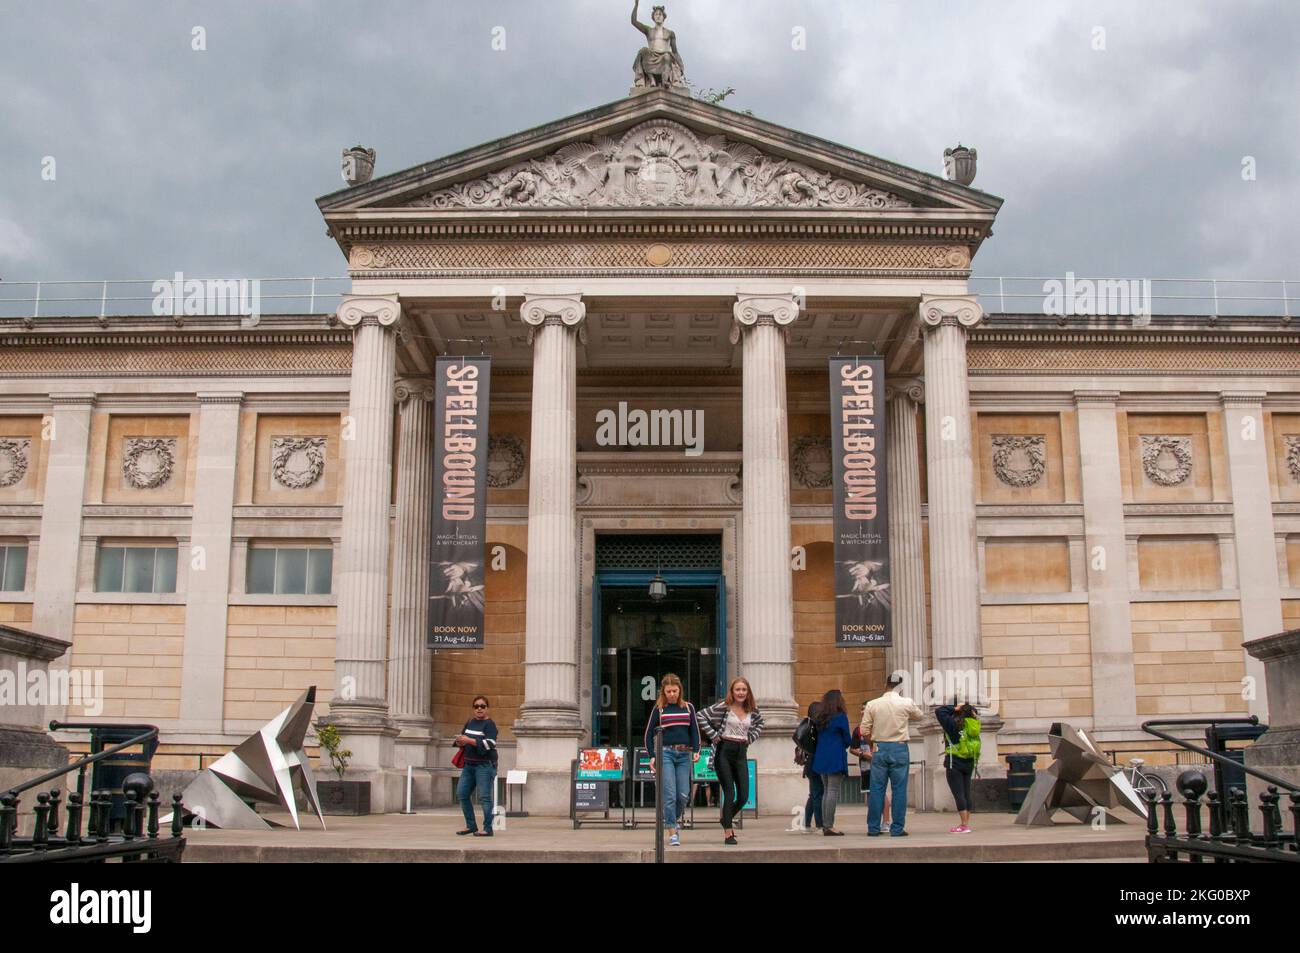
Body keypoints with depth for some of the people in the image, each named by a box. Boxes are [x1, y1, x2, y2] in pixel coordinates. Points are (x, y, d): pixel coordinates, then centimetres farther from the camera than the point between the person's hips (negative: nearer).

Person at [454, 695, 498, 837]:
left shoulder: (489, 724, -8)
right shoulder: (469, 723, 15)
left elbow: (489, 744, -20)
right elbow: (460, 739, 21)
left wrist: (469, 740, -22)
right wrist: (460, 742, -4)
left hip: (485, 765, -8)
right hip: (469, 765, 8)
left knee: (484, 796, -8)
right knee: (462, 794, 7)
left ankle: (488, 829, -4)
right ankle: (471, 826, 18)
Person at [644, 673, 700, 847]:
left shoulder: (688, 707, 10)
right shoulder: (658, 709, 4)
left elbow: (694, 730, 11)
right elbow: (649, 733, 7)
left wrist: (696, 751, -3)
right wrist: (652, 756, -1)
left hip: (684, 754, 3)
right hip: (666, 752, -3)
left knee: (683, 794, 1)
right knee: (669, 794, -9)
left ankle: (670, 820, 27)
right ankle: (672, 833, -6)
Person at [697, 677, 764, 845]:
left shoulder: (752, 710, 8)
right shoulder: (723, 707, -6)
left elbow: (759, 723, 28)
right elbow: (701, 716, -8)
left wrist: (750, 738, 13)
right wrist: (713, 735, -9)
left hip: (742, 753, 5)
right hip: (724, 751, -5)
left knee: (744, 796, 1)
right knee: (730, 793, -7)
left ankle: (727, 819, 30)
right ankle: (728, 833, 3)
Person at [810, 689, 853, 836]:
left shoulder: (820, 718, 11)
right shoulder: (841, 717, -7)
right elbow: (848, 740, 0)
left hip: (821, 758, 7)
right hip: (835, 759, -7)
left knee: (826, 791, 12)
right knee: (833, 791, -6)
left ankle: (825, 825, 13)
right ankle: (829, 826, -10)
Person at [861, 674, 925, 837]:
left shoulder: (872, 704, -1)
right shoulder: (906, 704, -4)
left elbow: (865, 731, 1)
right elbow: (920, 715, 16)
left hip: (879, 748, 2)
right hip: (899, 748, -1)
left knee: (877, 789, 6)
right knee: (899, 789, 4)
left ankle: (873, 828, 9)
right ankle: (897, 828, 4)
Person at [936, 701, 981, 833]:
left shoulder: (953, 723, -13)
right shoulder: (974, 722, 2)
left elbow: (939, 711, -9)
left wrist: (954, 708, -5)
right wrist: (969, 708, 6)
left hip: (955, 762, -6)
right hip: (969, 762, 6)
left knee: (958, 794, -5)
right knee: (966, 793, 11)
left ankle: (964, 825, -8)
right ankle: (966, 824, 15)